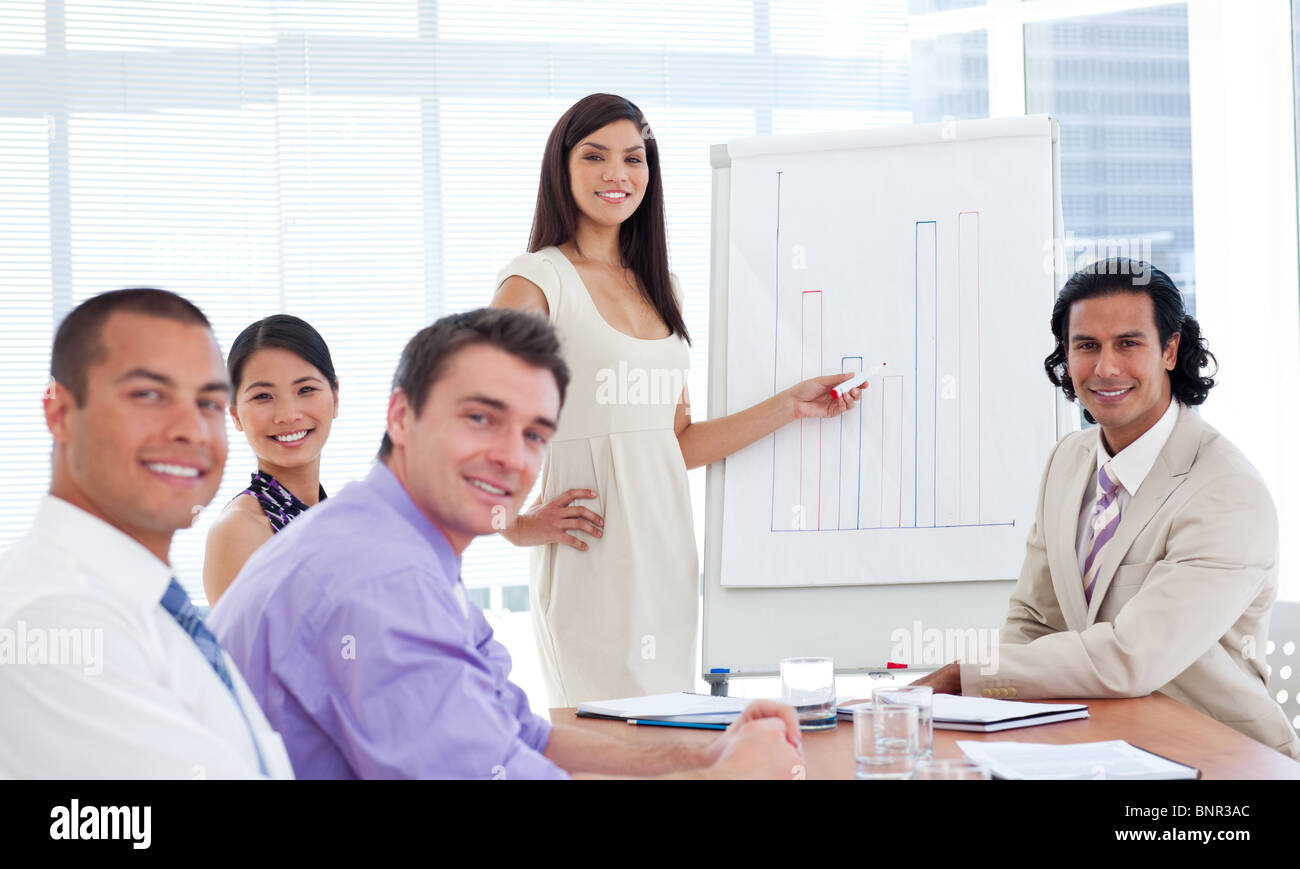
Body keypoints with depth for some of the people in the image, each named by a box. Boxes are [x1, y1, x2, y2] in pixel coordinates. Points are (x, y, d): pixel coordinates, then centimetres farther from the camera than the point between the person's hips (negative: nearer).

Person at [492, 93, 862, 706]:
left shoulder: (657, 288, 17)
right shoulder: (539, 281, -5)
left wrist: (789, 406, 13)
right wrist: (519, 526, -12)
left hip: (668, 554, 7)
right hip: (593, 560, -7)